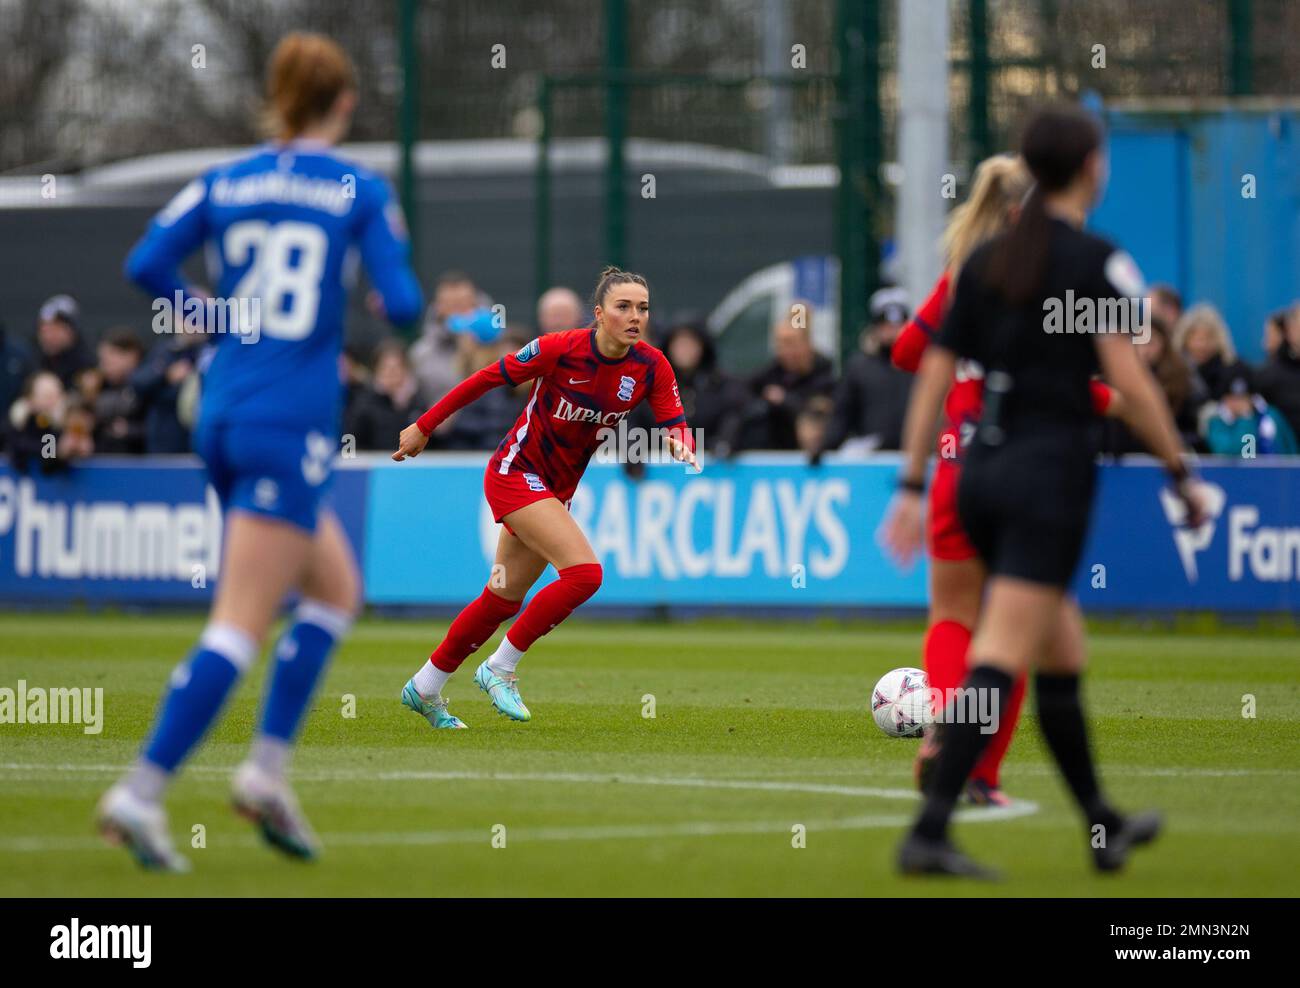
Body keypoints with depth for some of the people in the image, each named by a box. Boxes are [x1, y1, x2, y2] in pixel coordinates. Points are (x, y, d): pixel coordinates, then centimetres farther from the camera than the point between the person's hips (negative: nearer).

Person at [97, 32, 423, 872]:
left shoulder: (224, 183, 8)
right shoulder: (361, 191, -4)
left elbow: (146, 265, -1)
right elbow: (403, 304, -9)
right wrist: (404, 303, 15)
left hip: (223, 416, 6)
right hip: (292, 427, -6)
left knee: (337, 588, 20)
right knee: (241, 628, -6)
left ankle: (267, 771, 10)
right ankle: (140, 794, -15)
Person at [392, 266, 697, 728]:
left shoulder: (651, 367, -8)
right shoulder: (560, 349, -20)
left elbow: (674, 422, -11)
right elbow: (487, 378, -10)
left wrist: (683, 446, -37)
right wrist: (424, 426, -5)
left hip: (557, 490, 6)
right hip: (516, 471, -6)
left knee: (504, 600, 13)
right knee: (585, 572, -23)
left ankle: (424, 689, 29)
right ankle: (500, 668, -10)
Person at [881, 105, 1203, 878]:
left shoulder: (986, 261, 10)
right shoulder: (1097, 262, -7)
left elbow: (934, 377, 9)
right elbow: (1129, 380, -14)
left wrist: (913, 485, 13)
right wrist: (1181, 473, -5)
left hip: (984, 470, 7)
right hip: (1053, 472, -7)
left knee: (1063, 651, 19)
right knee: (998, 662, -11)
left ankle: (1103, 826, 28)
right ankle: (930, 833, -20)